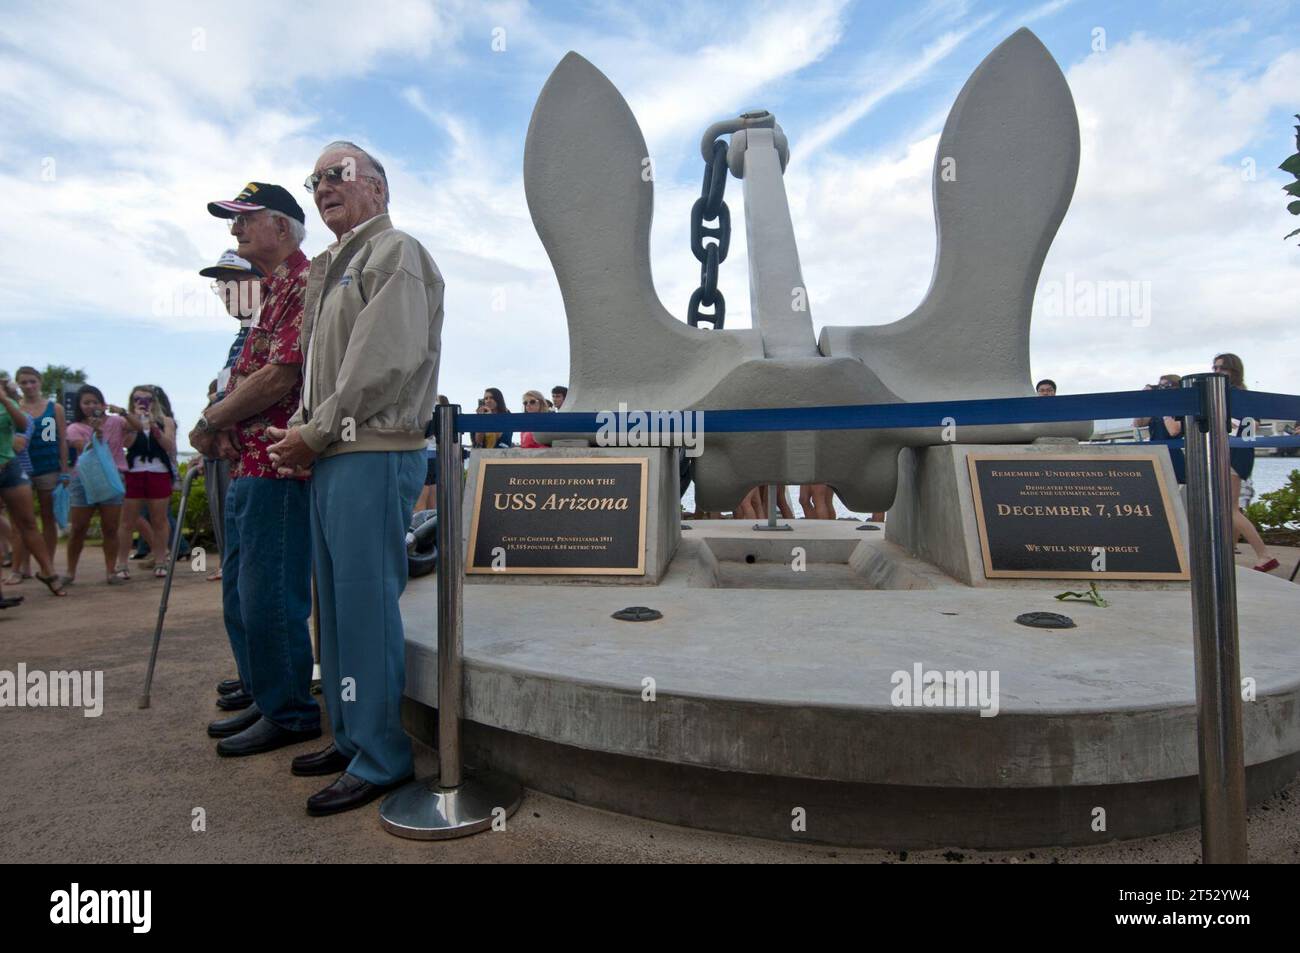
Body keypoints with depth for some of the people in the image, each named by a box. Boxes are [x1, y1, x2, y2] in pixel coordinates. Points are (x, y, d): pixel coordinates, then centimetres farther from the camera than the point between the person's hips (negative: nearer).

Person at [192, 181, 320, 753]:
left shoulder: (304, 286, -11)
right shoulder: (273, 292, 21)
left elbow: (278, 378, -19)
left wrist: (208, 422, -8)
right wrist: (225, 427, 4)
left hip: (277, 465, -11)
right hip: (248, 463, 11)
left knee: (268, 592, -5)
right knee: (240, 589, 17)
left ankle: (290, 713, 8)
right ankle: (260, 694, 30)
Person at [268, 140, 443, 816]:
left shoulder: (395, 253, -2)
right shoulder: (330, 268, 26)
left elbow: (387, 362, -14)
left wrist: (316, 432, -11)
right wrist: (302, 431, 5)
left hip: (374, 454, -9)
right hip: (331, 457, 9)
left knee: (366, 602, -7)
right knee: (337, 604, 12)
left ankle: (380, 759, 3)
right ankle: (350, 738, 24)